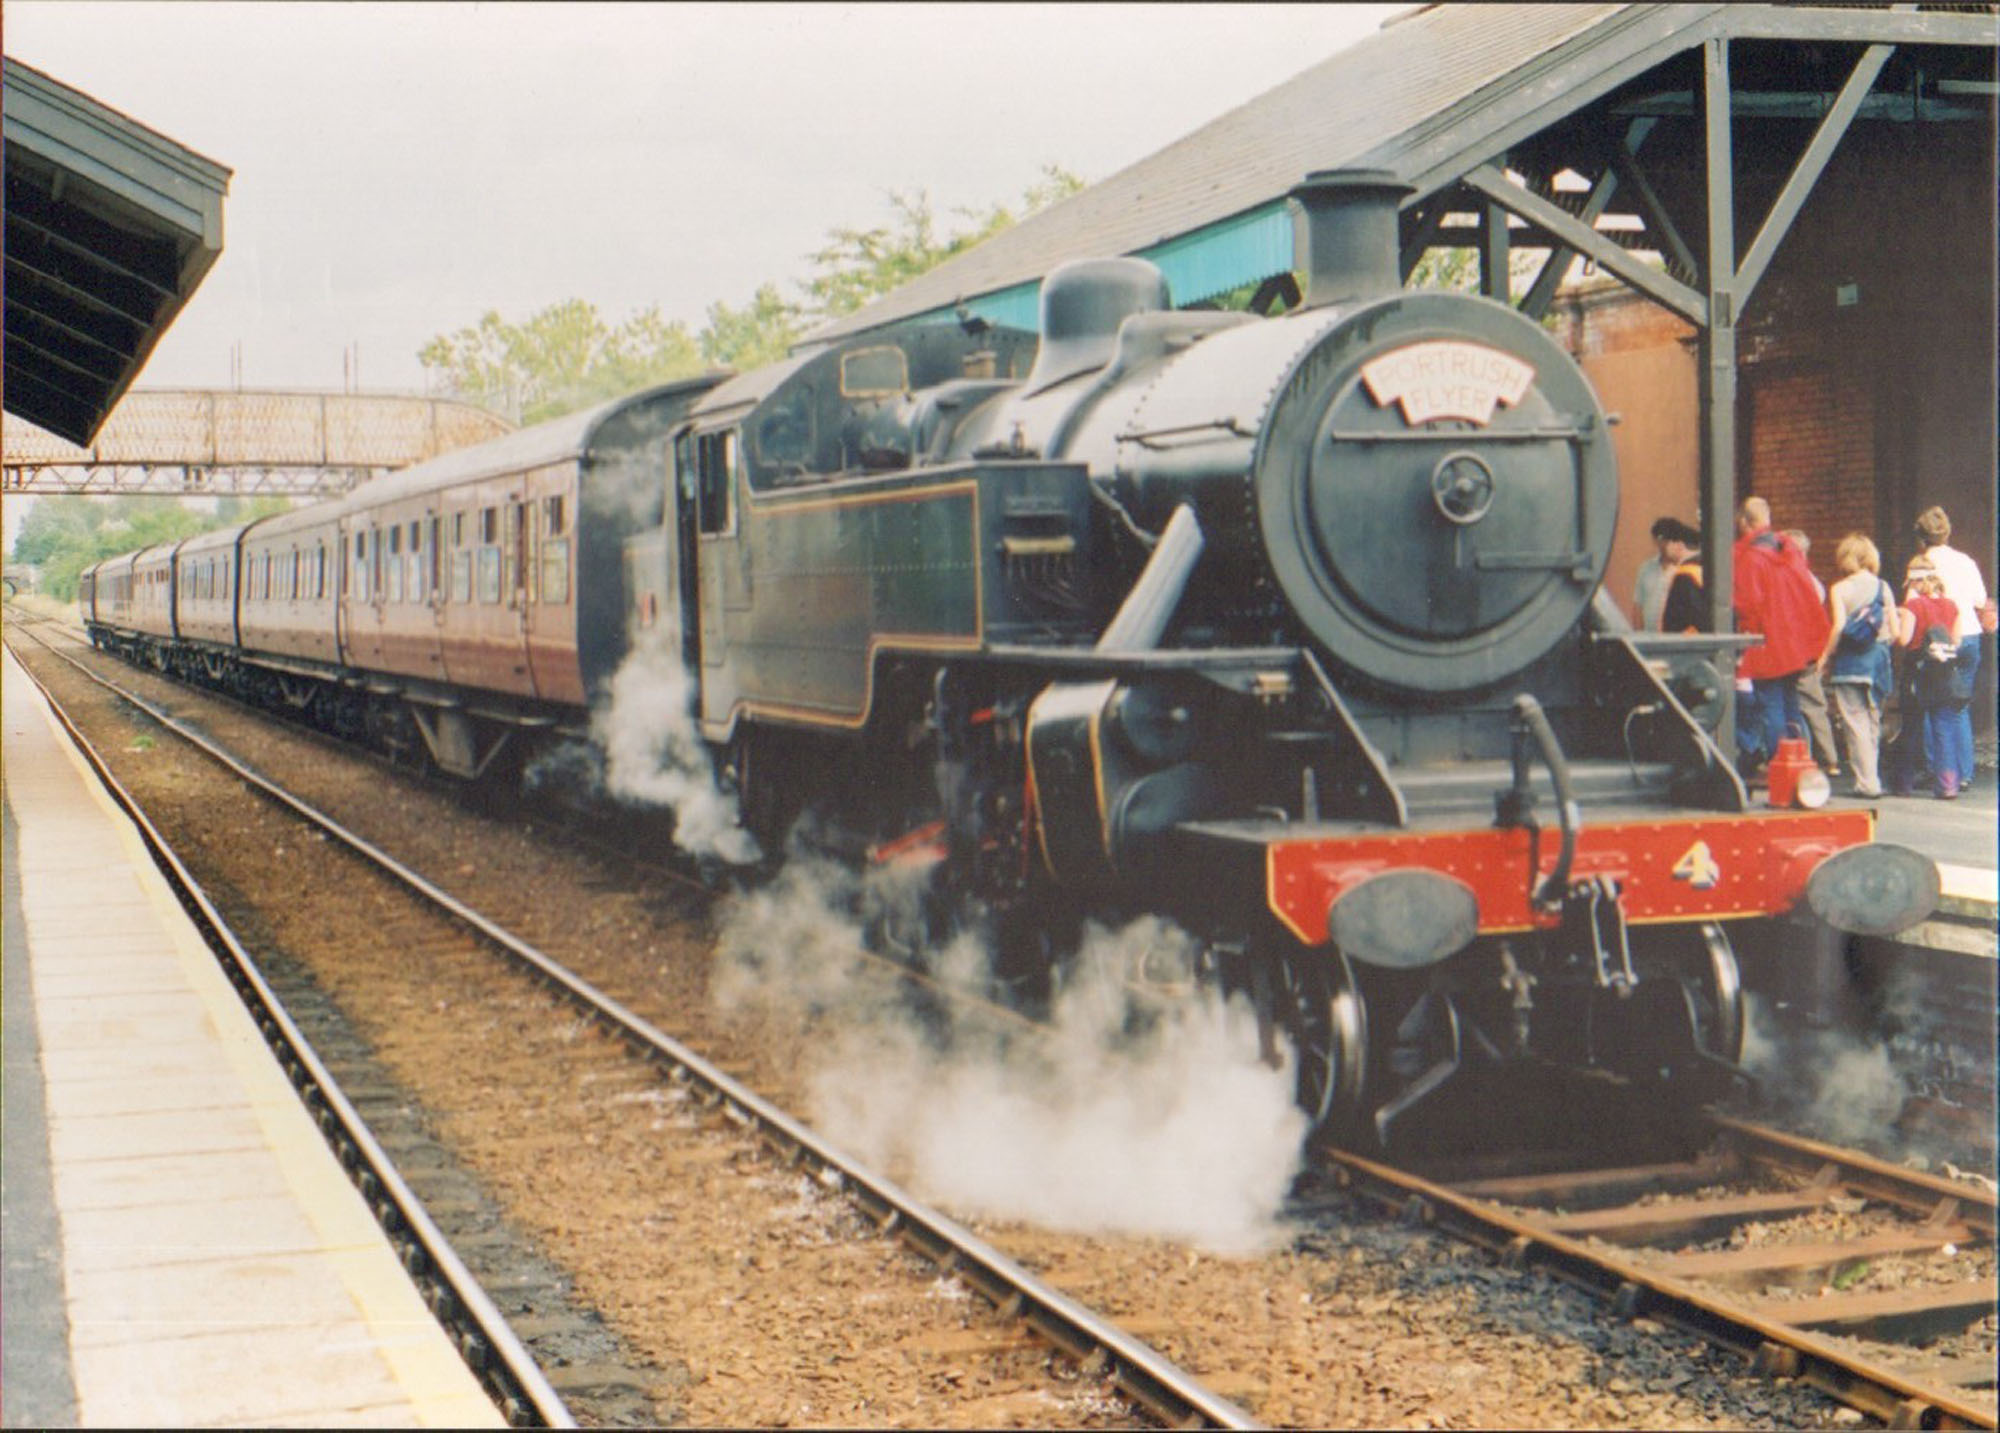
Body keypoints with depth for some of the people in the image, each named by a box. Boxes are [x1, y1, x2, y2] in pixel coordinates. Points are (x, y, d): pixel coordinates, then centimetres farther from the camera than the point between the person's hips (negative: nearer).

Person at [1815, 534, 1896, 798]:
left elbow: (1839, 628, -14)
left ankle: (1867, 782, -6)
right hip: (1878, 662, 4)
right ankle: (1872, 776, 18)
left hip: (1849, 662, -4)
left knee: (1855, 722, -2)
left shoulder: (1839, 589, -7)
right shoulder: (1883, 587, 4)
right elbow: (1895, 631, 2)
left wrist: (1825, 658, -3)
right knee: (1873, 721, 14)